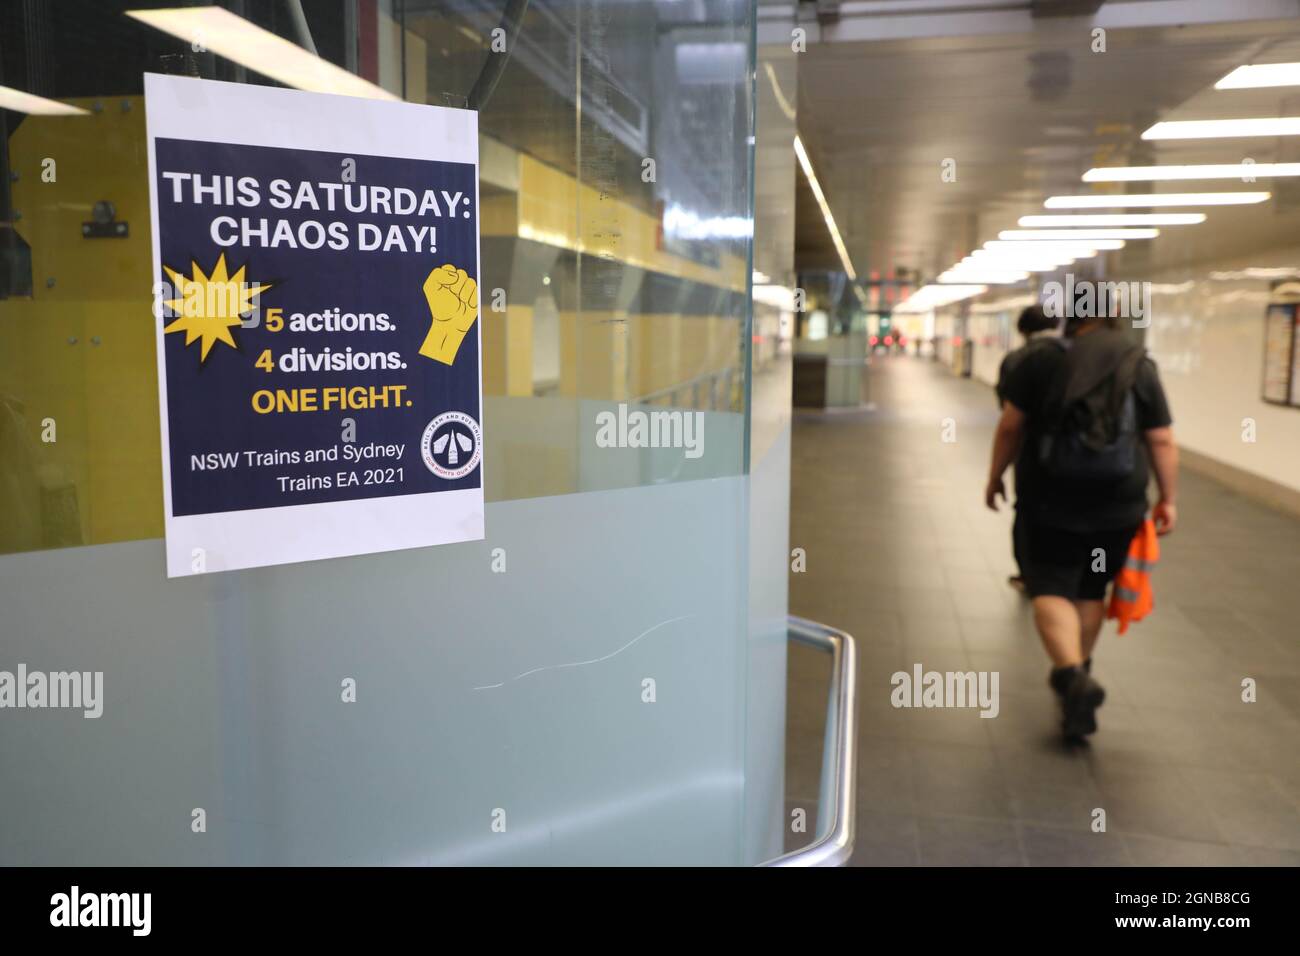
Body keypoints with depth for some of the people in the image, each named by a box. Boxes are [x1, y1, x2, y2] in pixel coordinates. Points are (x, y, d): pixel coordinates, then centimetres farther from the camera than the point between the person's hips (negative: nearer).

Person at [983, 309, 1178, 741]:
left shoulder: (1041, 361, -2)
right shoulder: (1142, 368, 5)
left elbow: (1010, 427, -1)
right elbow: (1162, 441, 4)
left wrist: (995, 477, 10)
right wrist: (1168, 499, 10)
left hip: (1053, 500, -3)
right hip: (1118, 505, 3)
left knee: (1051, 588, 0)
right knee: (1091, 589, 17)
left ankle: (1072, 674, -21)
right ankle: (1076, 673, 29)